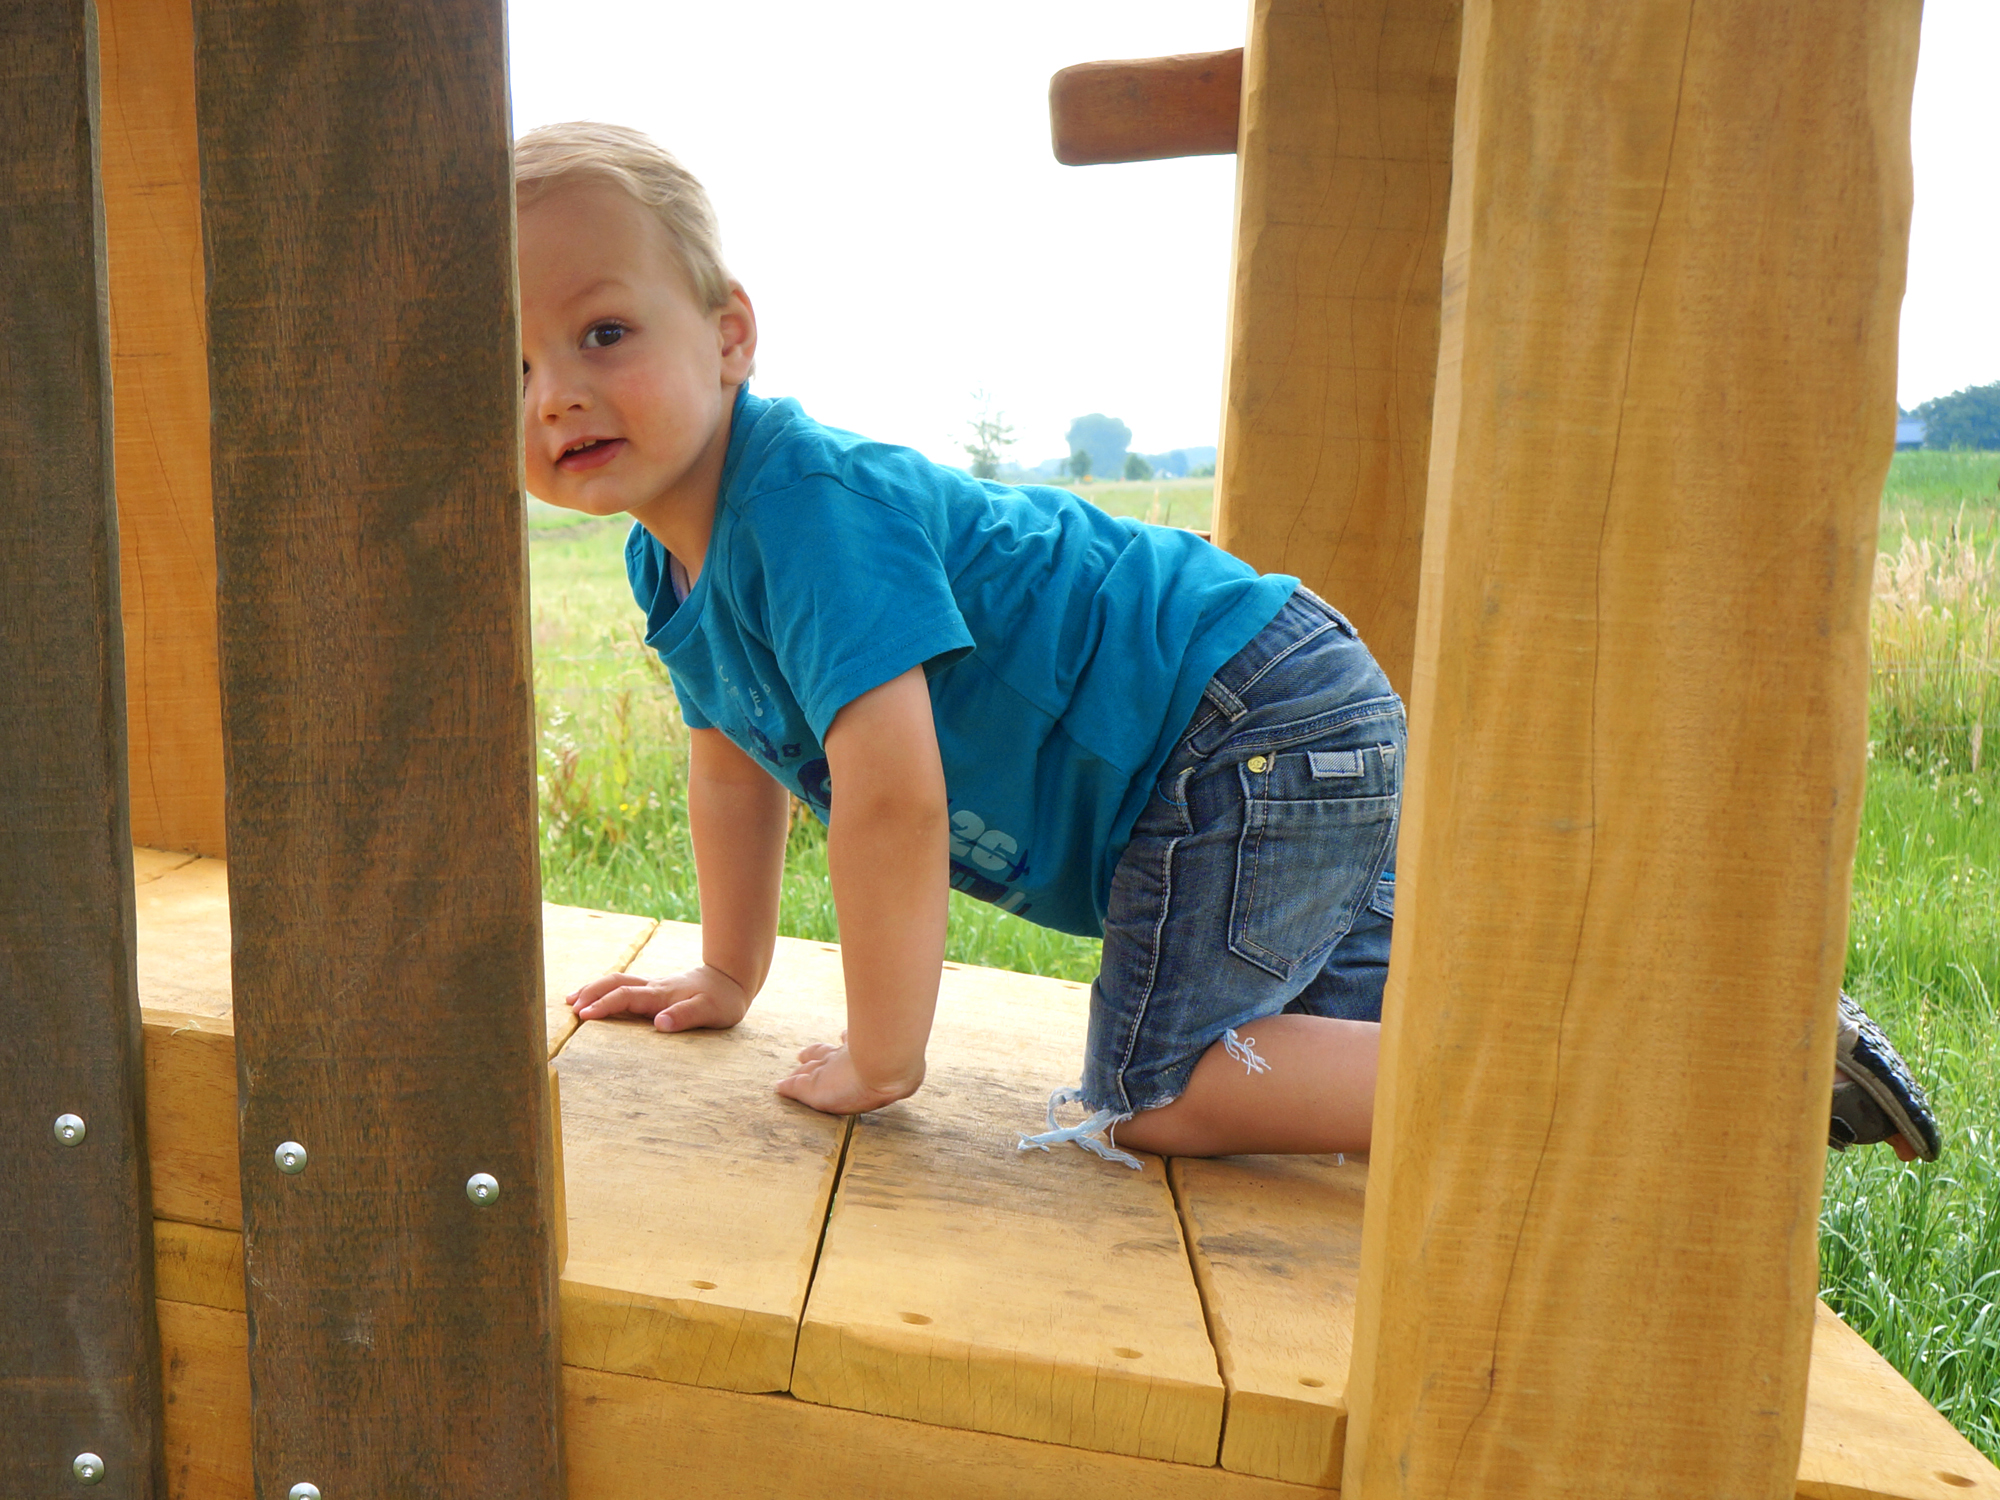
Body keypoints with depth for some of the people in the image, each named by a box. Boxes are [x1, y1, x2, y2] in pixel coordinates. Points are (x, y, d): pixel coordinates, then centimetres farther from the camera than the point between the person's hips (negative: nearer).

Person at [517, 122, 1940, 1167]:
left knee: (1150, 1092, -14)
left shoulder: (812, 503, -23)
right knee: (1382, 1009, 19)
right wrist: (730, 977, 28)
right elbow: (737, 764, 23)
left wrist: (879, 1058, -14)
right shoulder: (674, 558, 9)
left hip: (1256, 729, -10)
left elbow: (893, 797, -27)